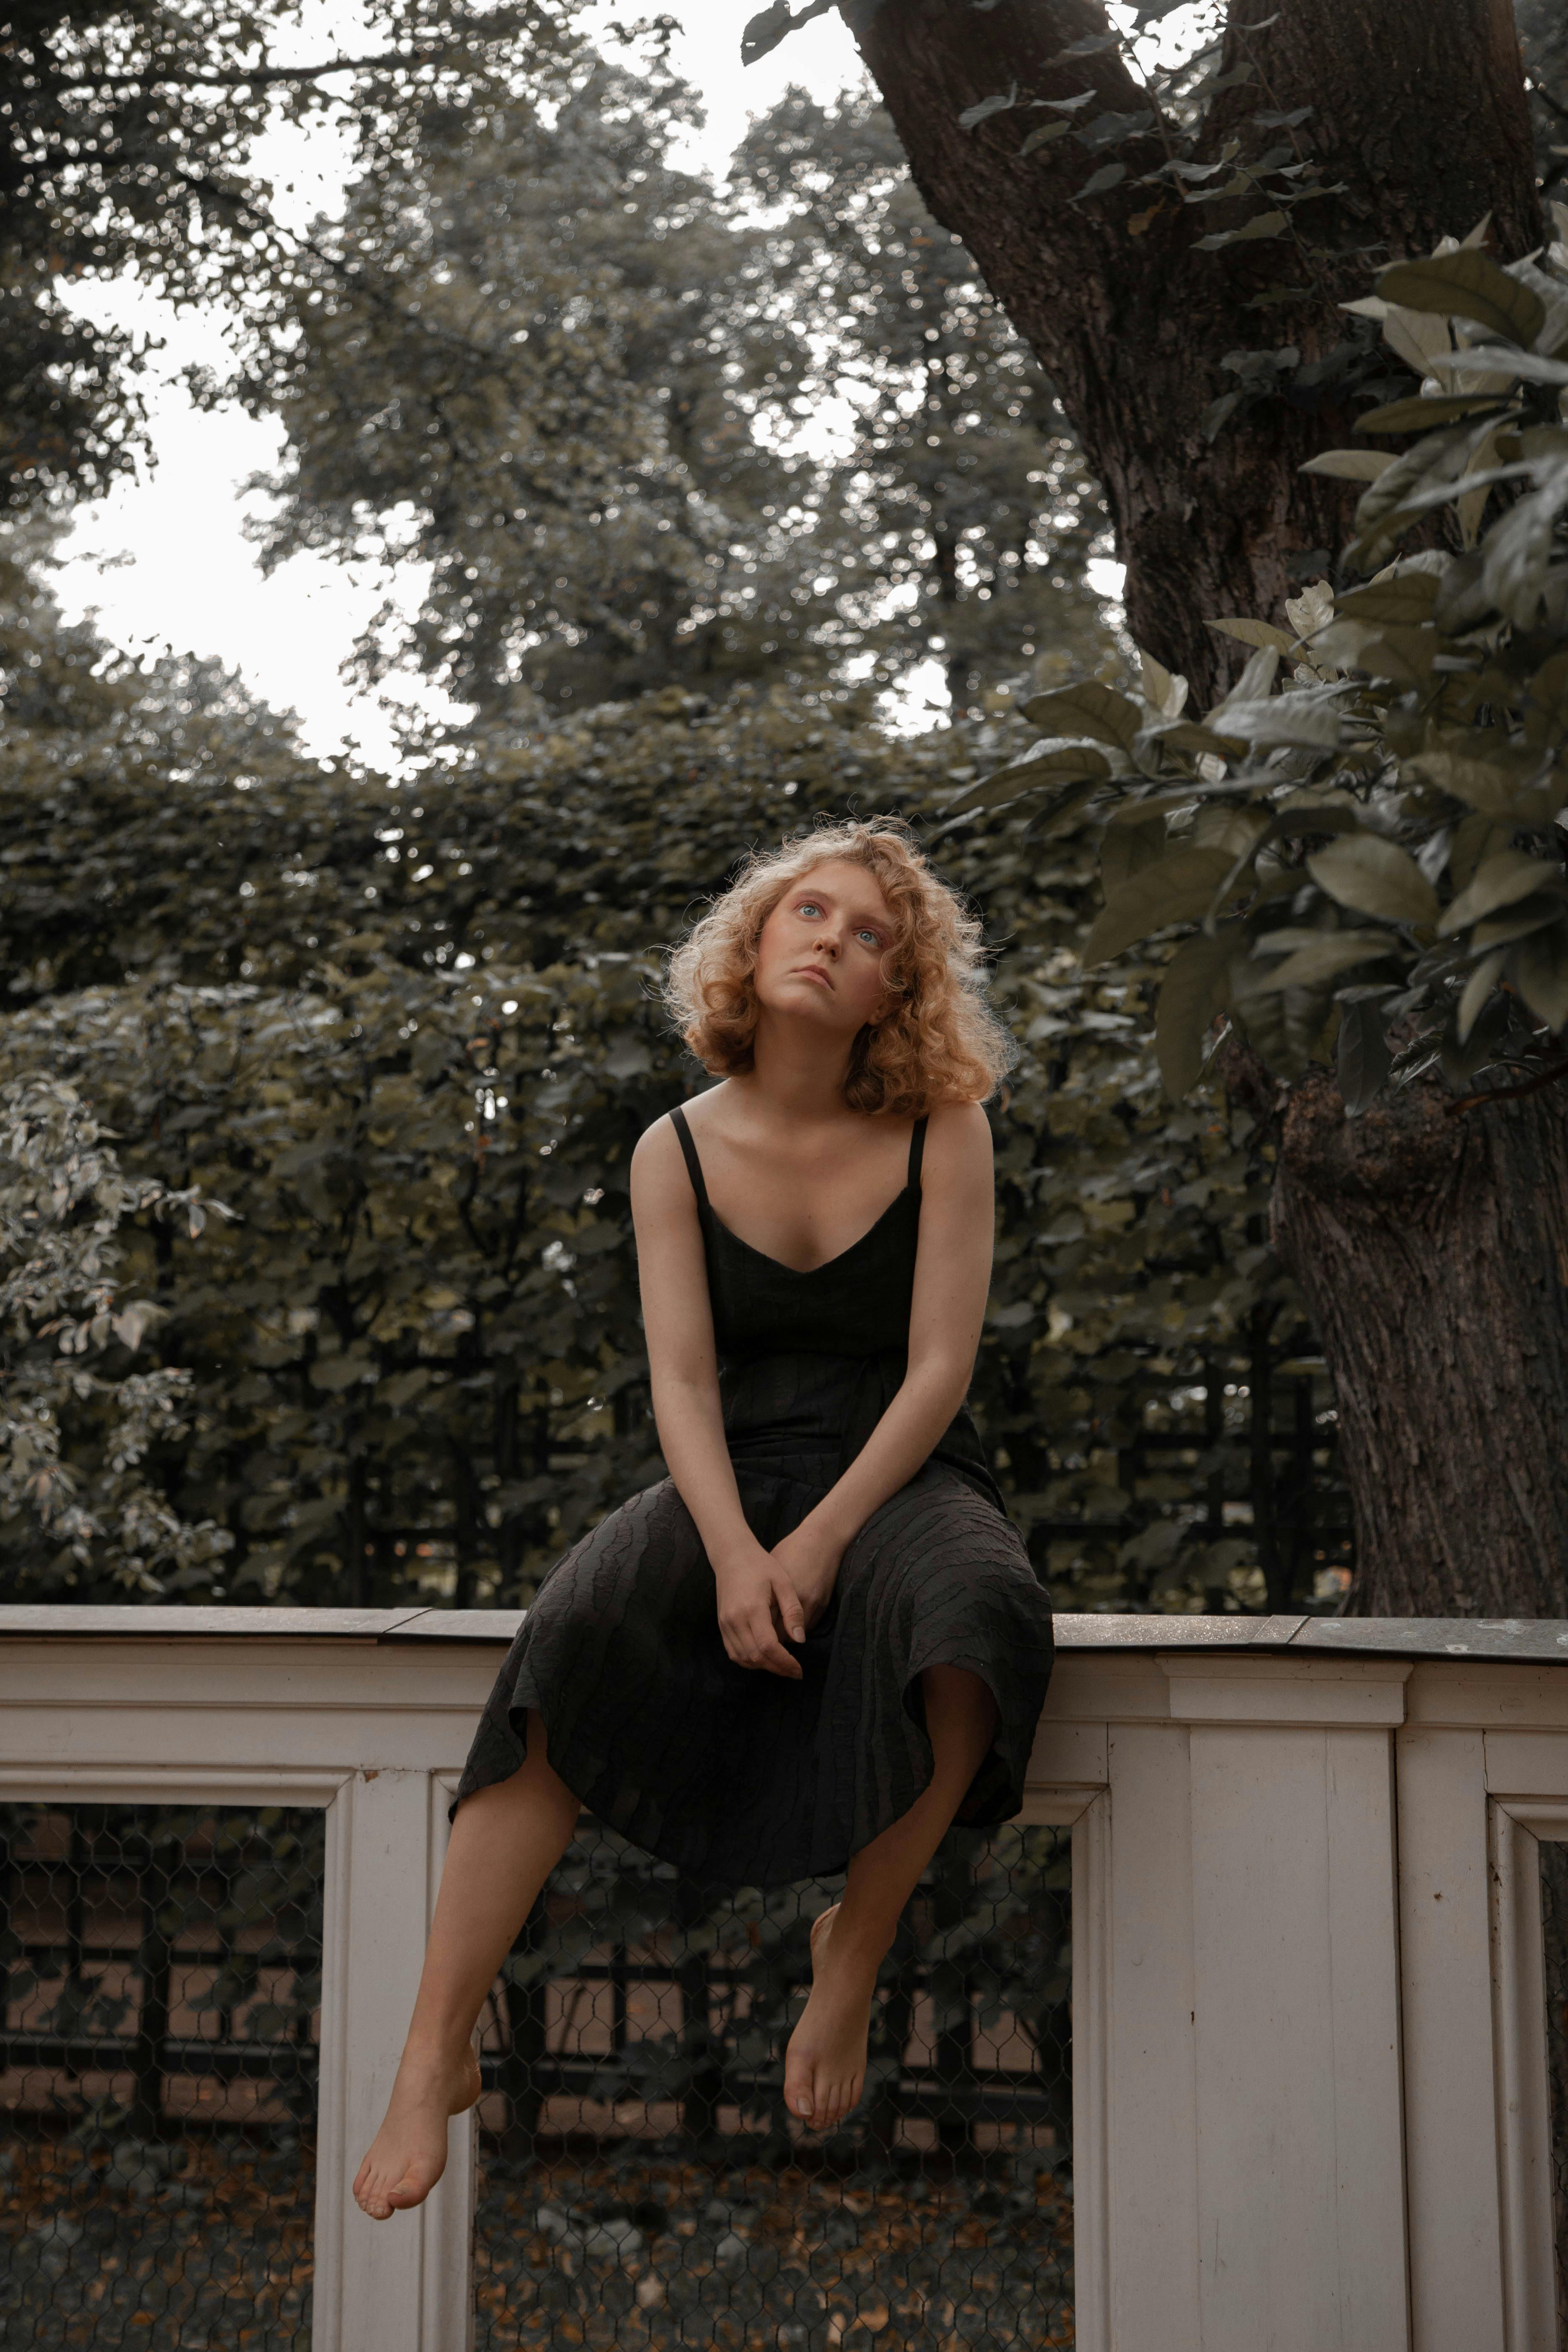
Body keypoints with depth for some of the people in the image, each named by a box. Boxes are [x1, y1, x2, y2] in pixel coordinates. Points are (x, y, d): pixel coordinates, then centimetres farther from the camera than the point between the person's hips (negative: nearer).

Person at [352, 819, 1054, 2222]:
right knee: (575, 1634, -30)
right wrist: (734, 1552, -21)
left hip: (900, 1477, -1)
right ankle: (436, 2058, -25)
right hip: (732, 1482, 1)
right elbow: (681, 1379, -3)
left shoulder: (942, 1134, -1)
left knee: (977, 1612, -37)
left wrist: (821, 1542, -20)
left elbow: (940, 1367, -8)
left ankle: (857, 1948, -12)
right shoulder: (680, 1151, 4)